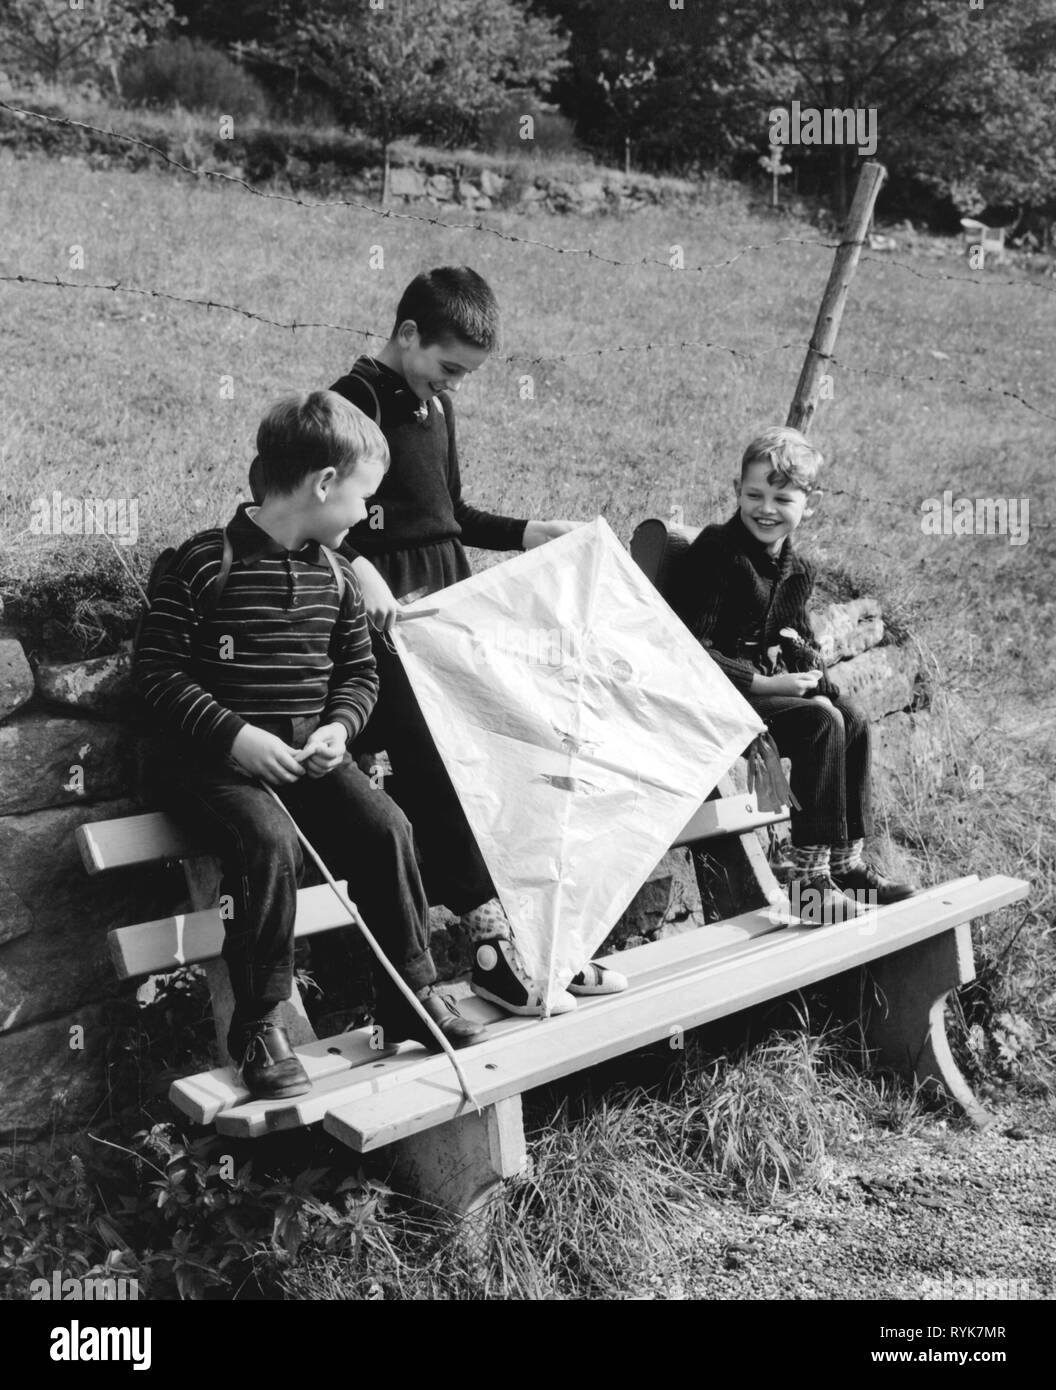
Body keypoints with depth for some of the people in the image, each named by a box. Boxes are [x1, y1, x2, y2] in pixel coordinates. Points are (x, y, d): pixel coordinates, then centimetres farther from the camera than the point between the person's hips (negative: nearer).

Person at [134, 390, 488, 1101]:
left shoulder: (335, 574, 10)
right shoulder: (206, 563, -9)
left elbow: (360, 672, 17)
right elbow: (159, 670, -9)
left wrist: (339, 726, -4)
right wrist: (234, 734, -20)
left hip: (309, 752, 5)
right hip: (220, 756, -5)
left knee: (386, 825, -17)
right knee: (269, 841, -31)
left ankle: (412, 994, 0)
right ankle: (260, 1024, -15)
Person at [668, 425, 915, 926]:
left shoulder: (796, 569, 12)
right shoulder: (716, 554, -13)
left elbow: (801, 642, 18)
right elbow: (692, 649, -19)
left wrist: (814, 686, -4)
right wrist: (761, 682, -23)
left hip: (769, 686, 8)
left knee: (851, 720, -3)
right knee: (821, 725, -23)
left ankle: (846, 860, 6)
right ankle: (809, 876, -20)